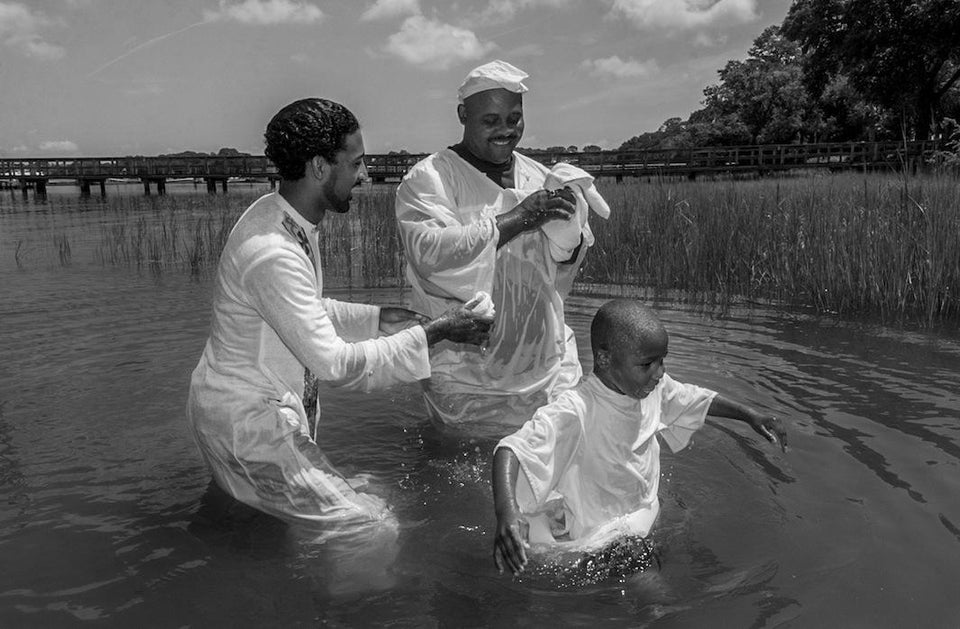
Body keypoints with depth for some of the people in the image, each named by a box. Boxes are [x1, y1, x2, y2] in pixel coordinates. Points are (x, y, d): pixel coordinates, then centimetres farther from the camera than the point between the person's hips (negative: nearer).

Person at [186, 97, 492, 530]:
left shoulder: (274, 212, 2)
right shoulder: (273, 253, -29)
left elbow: (309, 312, 16)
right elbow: (334, 362, -26)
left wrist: (379, 318, 5)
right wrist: (434, 333, -20)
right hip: (247, 424, -10)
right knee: (368, 530, -10)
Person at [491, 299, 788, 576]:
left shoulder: (654, 388, -8)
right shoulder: (575, 411, -32)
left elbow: (694, 399, 13)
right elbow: (512, 450, -41)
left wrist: (752, 416, 13)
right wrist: (506, 512, -57)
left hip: (643, 519, 7)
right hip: (593, 537, -7)